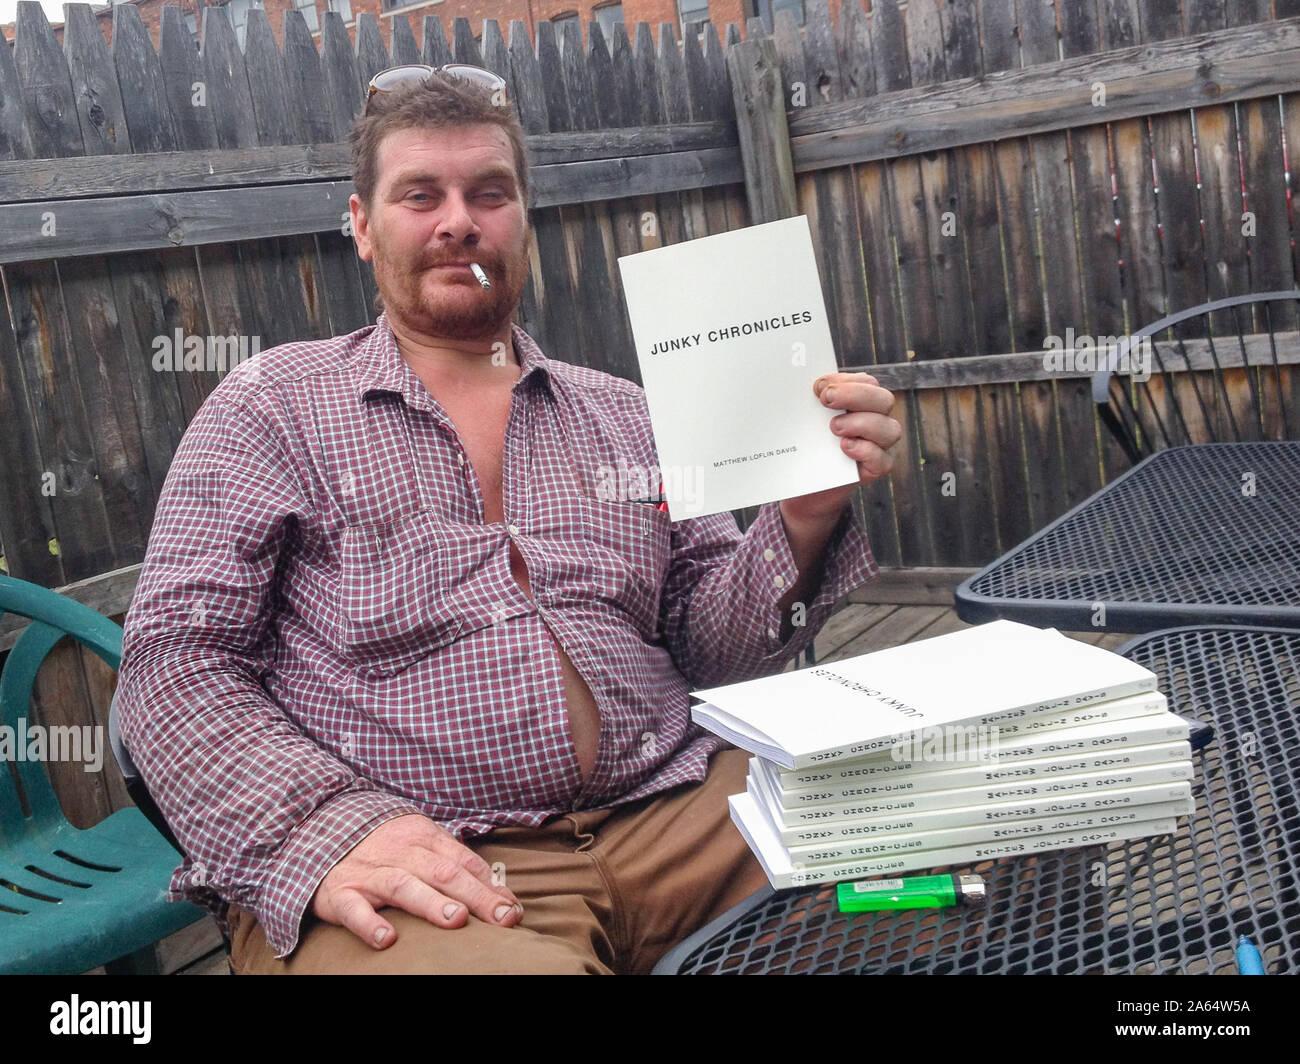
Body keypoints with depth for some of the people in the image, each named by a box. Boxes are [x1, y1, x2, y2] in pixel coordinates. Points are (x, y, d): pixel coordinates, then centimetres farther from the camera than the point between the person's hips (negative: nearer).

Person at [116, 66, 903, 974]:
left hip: (671, 819, 5)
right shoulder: (275, 405, 8)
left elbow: (712, 642, 14)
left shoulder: (628, 416, 17)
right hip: (412, 869, -4)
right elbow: (176, 661, 0)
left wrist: (805, 517, -6)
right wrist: (324, 830, -17)